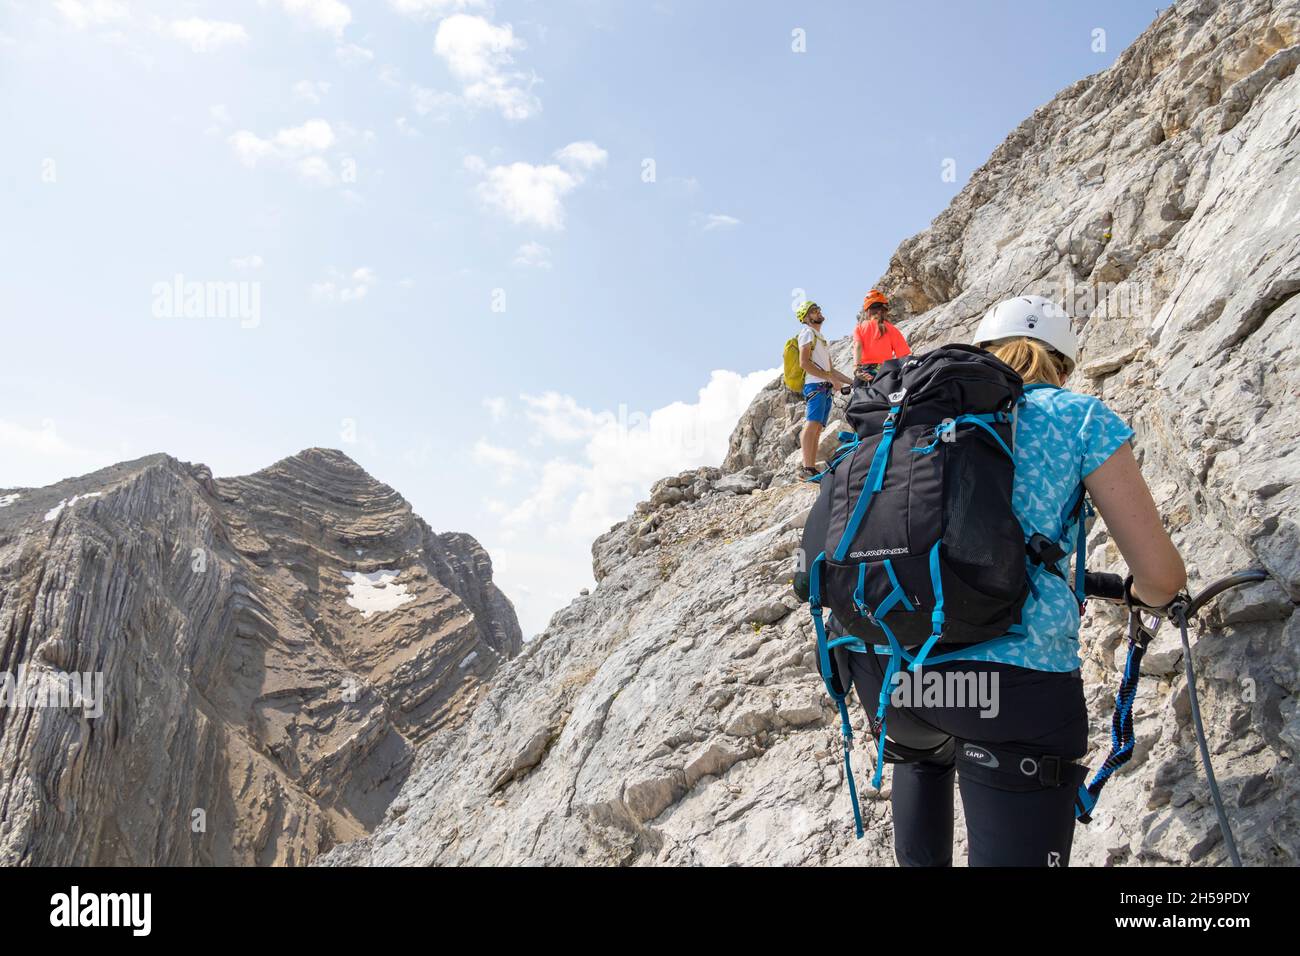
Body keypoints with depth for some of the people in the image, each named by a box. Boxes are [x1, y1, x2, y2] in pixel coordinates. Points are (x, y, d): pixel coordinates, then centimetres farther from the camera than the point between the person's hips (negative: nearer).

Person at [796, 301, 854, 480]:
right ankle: (807, 468, -29)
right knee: (812, 425, -20)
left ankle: (812, 469, -3)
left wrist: (854, 382, 21)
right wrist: (829, 377, -13)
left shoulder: (821, 339, 30)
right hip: (815, 385, -9)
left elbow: (831, 369, 28)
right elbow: (804, 363, -11)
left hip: (827, 389, 9)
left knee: (817, 429, 2)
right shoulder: (807, 333, 2)